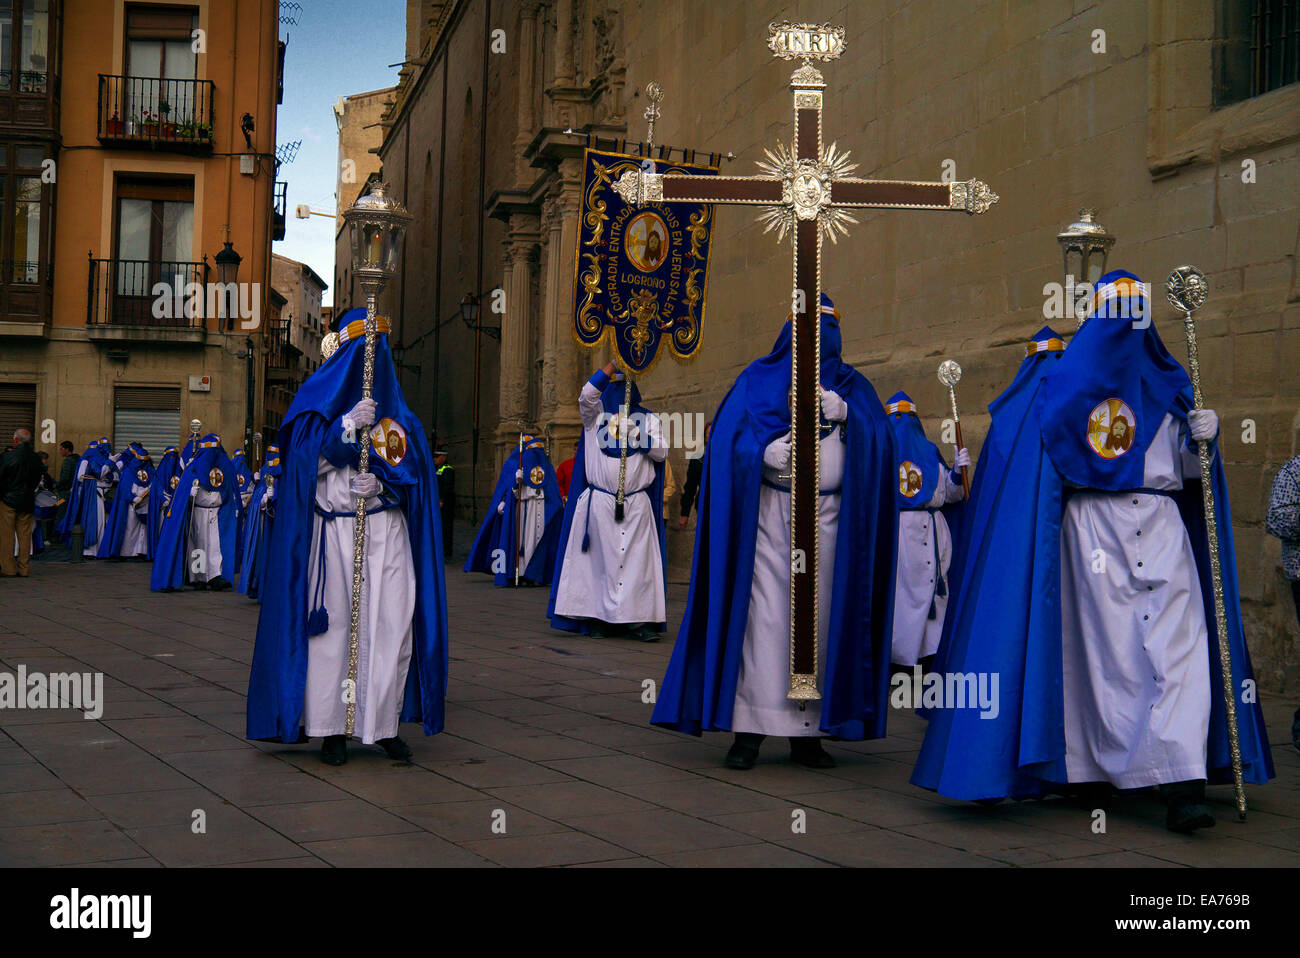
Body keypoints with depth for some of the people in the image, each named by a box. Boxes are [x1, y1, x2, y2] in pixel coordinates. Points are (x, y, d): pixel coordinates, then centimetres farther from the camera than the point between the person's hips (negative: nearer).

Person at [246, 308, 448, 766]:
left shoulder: (397, 410, 14)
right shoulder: (320, 402, 7)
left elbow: (414, 467, 7)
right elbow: (306, 458, -4)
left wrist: (381, 480, -12)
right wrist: (348, 426, -17)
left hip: (387, 533, 2)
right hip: (333, 532, -2)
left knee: (392, 624, -4)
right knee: (333, 625, -4)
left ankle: (385, 725, 4)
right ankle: (330, 728, 3)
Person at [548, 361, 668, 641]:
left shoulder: (648, 418, 15)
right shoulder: (596, 414, 11)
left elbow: (662, 453, 7)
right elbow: (586, 395, -10)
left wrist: (645, 439, -12)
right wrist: (613, 364, -14)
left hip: (636, 504, 1)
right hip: (600, 502, -1)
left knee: (638, 560, -7)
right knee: (600, 560, -4)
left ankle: (641, 620, -9)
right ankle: (598, 618, -1)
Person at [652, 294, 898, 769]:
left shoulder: (851, 386, 16)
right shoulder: (757, 381, 11)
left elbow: (879, 441, 2)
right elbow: (729, 440, 0)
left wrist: (844, 413, -15)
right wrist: (770, 450, -18)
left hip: (828, 518, 2)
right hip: (768, 514, -2)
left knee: (818, 616, 0)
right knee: (764, 613, -9)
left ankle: (807, 733, 6)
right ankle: (748, 731, -7)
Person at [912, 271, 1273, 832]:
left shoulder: (1169, 383, 15)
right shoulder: (1066, 383, 7)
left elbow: (1188, 470, 13)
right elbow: (1046, 458, 5)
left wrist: (1201, 439, -6)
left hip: (1162, 526, 2)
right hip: (1094, 527, -2)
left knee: (1179, 648, -11)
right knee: (1105, 648, -1)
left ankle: (1183, 786, -14)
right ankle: (1093, 771, 11)